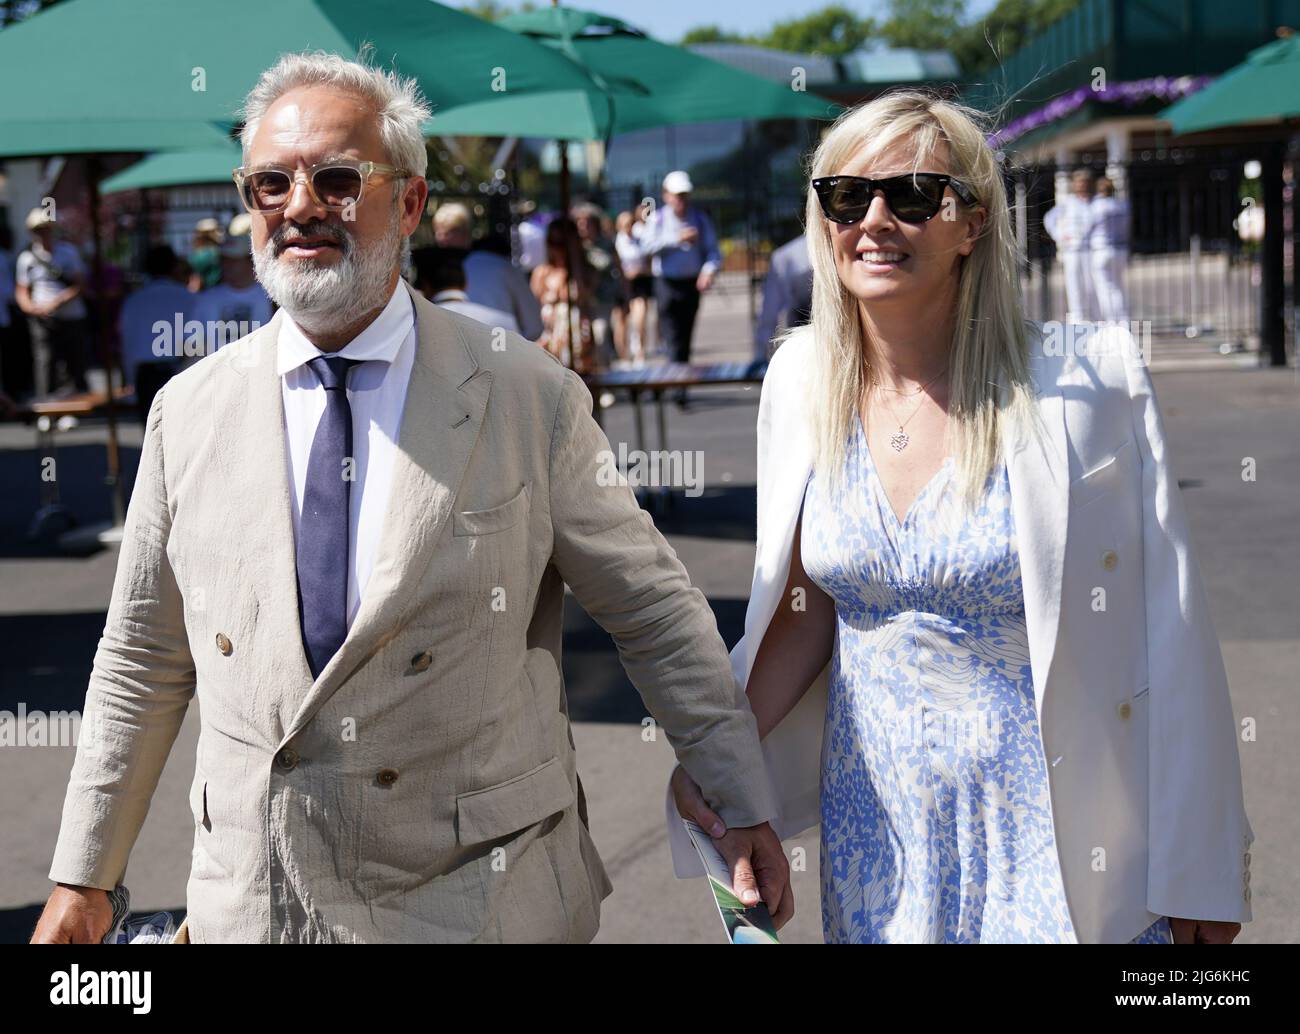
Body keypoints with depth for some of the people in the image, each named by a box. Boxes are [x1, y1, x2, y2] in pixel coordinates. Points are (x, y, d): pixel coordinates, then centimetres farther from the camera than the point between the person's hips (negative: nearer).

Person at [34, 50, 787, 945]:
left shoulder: (532, 400, -6)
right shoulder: (189, 411, 2)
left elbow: (656, 615, -1)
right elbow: (143, 663, 8)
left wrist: (745, 809, -1)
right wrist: (84, 879, 9)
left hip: (482, 902, -2)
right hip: (251, 903, 3)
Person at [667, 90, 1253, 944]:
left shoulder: (1088, 385, -14)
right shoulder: (805, 384, -1)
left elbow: (1171, 641, -10)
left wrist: (1198, 875, -8)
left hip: (1050, 838, -4)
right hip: (877, 834, 4)